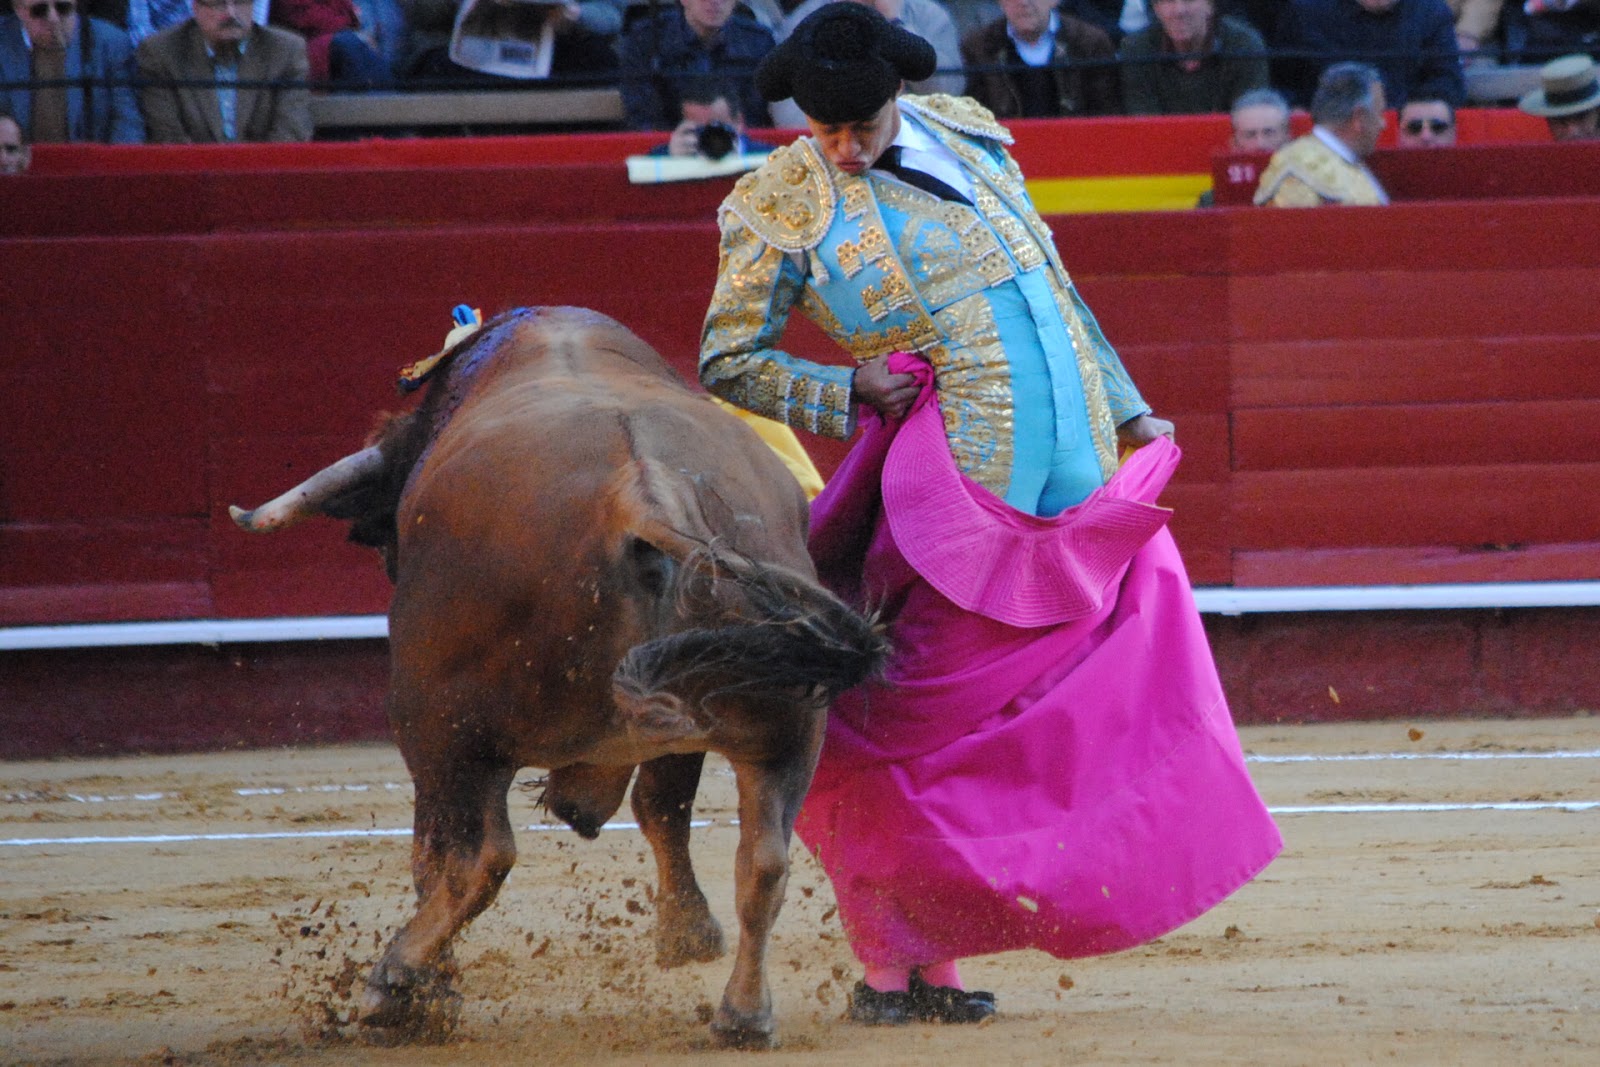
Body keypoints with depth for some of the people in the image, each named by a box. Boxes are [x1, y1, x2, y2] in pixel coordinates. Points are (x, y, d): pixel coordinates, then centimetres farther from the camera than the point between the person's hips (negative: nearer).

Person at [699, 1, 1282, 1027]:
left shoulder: (967, 136, 11)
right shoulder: (781, 205, -3)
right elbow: (728, 364, 1)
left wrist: (1127, 411, 24)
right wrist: (849, 393, -13)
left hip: (1086, 480, 5)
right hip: (956, 501, -5)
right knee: (911, 722, -6)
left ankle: (940, 960, 9)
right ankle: (886, 964, 5)